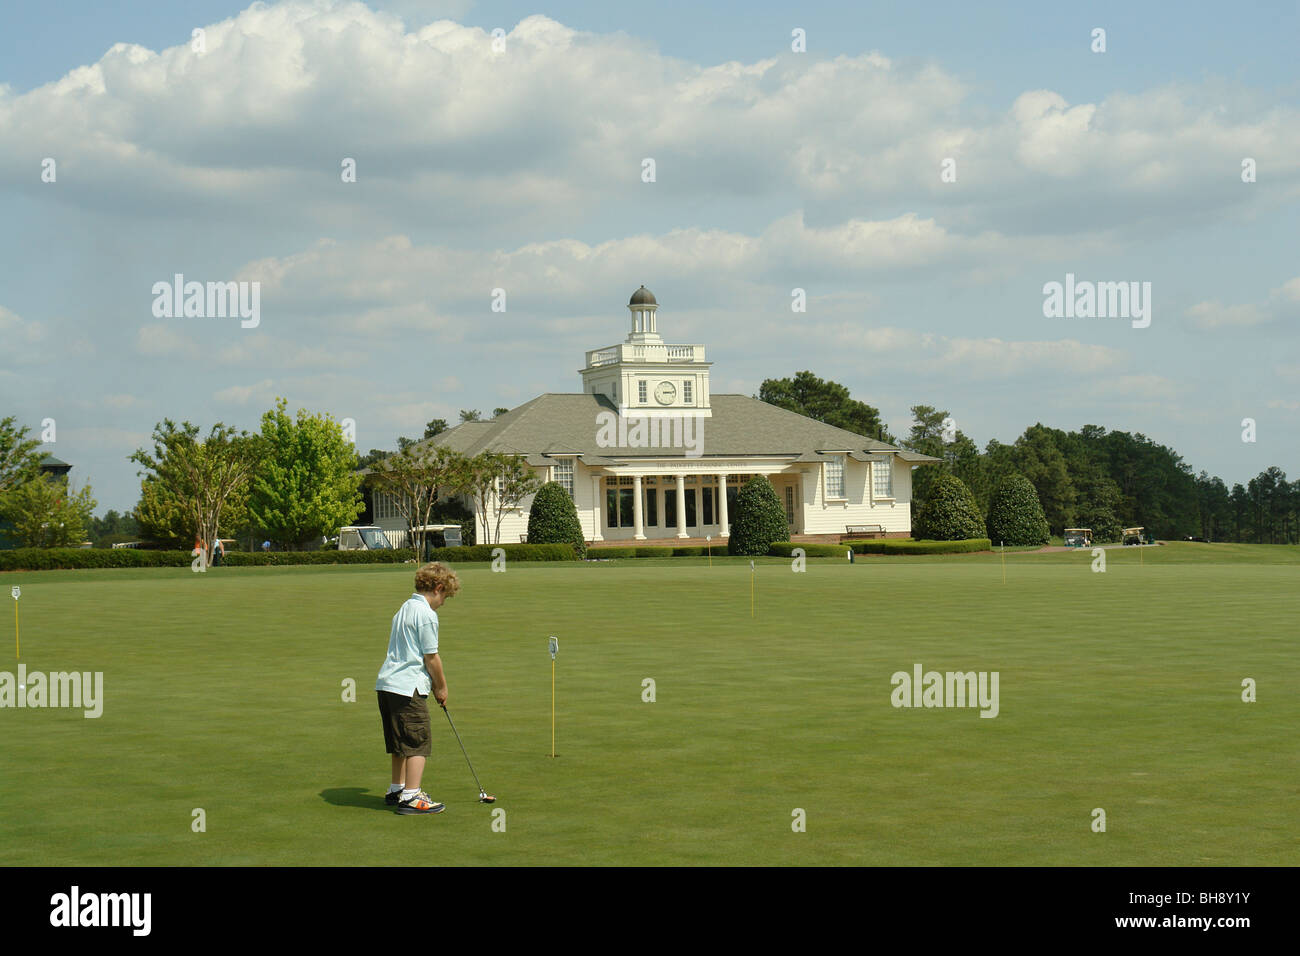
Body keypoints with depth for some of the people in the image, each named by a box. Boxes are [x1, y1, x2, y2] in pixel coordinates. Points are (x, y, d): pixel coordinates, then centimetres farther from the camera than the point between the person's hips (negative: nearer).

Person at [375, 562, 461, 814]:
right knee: (417, 742, -4)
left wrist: (433, 683, 20)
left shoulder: (404, 609, 18)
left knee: (401, 742, 20)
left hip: (387, 684, 9)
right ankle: (411, 797, -6)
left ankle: (397, 790, 30)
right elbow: (431, 657, -12)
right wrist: (441, 687, 2)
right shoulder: (426, 614, -12)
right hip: (409, 685, -9)